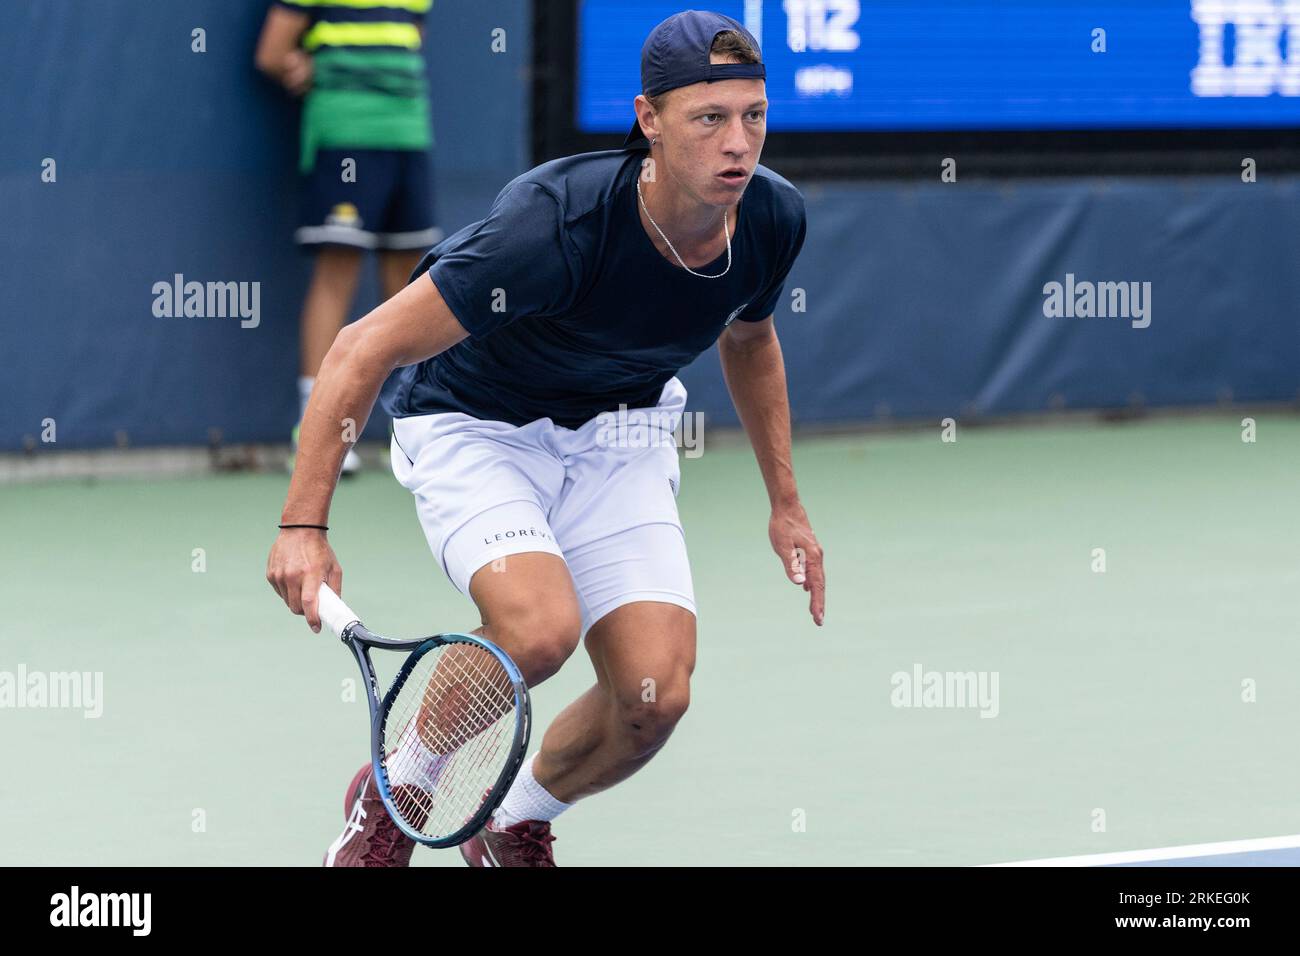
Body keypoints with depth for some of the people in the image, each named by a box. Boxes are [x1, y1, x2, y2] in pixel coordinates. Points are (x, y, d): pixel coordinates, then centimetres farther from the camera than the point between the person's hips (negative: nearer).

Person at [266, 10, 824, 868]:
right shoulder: (559, 223, -34)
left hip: (618, 433, 5)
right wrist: (304, 525, -34)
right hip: (471, 423, -5)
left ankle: (514, 826, 19)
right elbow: (366, 348, -29)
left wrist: (786, 503, 13)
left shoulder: (774, 219, -15)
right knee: (539, 628, -33)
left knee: (655, 694, -13)